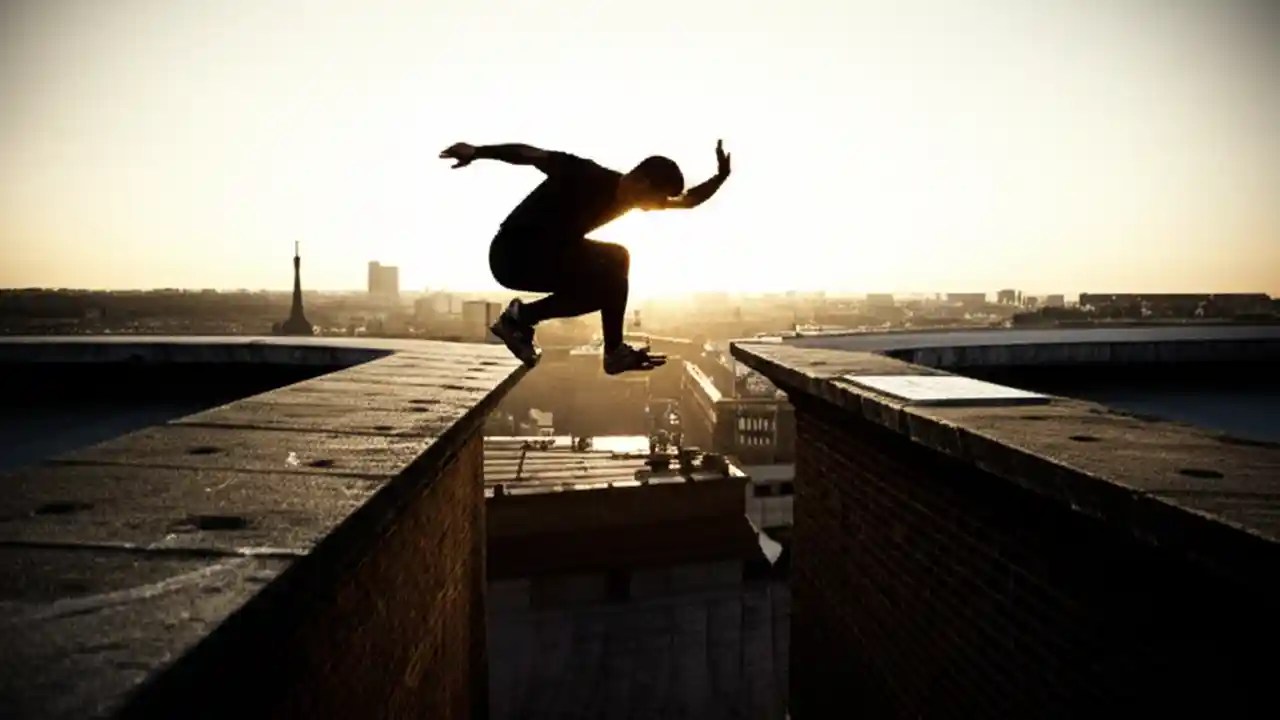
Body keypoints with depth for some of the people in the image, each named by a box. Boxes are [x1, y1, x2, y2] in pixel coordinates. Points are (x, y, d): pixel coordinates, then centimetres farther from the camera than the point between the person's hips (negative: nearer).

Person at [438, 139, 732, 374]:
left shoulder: (626, 195, 6)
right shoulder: (589, 178, -20)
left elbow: (689, 200, 14)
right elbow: (532, 154, -25)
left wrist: (720, 177, 1)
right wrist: (478, 151, -34)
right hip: (512, 254, -9)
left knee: (615, 260, 9)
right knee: (609, 279, -17)